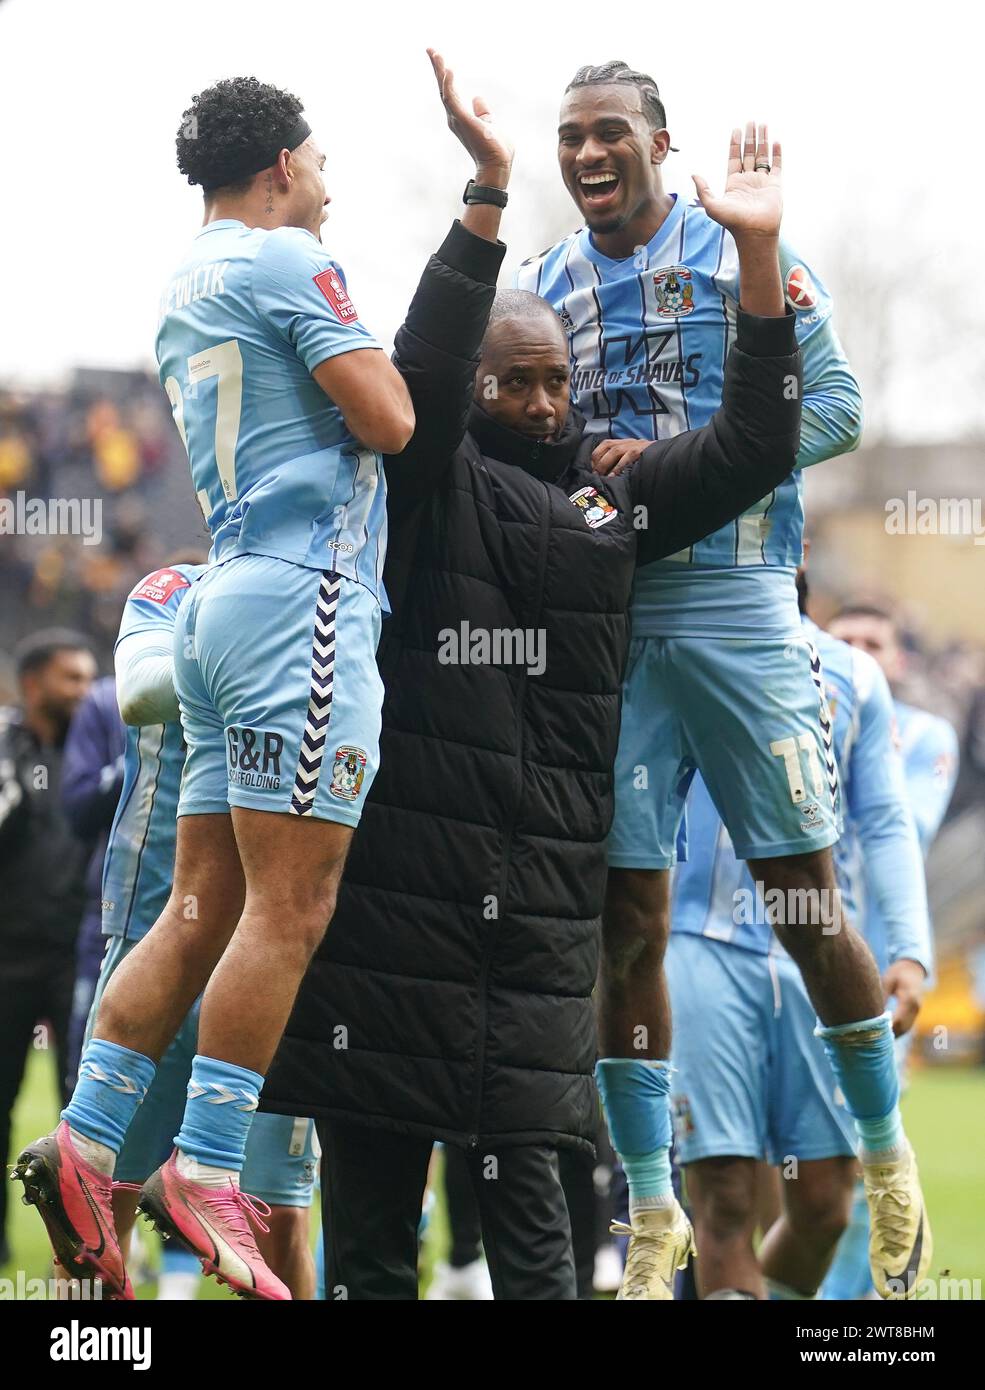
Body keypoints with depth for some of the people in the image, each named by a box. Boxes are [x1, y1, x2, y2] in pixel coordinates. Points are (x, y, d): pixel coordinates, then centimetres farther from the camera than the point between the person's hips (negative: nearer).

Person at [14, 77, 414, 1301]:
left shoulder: (185, 288, 22)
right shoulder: (287, 261, -5)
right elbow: (384, 419, -11)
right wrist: (379, 361, 9)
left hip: (226, 595, 9)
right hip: (303, 592, -9)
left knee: (201, 908, 8)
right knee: (290, 906, -10)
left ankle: (83, 1142, 2)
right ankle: (204, 1169, -14)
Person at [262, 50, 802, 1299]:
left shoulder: (612, 502, 17)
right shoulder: (430, 483, 2)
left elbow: (752, 450, 14)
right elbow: (422, 374, -16)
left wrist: (759, 259, 3)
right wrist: (487, 198, -25)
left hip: (540, 899, 3)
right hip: (399, 886, -3)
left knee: (521, 1172, 0)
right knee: (372, 1173, -2)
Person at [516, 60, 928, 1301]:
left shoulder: (749, 258, 2)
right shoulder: (539, 291, 13)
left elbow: (834, 406, -6)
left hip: (736, 604, -3)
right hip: (602, 621, 3)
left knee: (806, 901, 0)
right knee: (626, 920, 1)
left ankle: (889, 1154, 18)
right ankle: (653, 1218, 7)